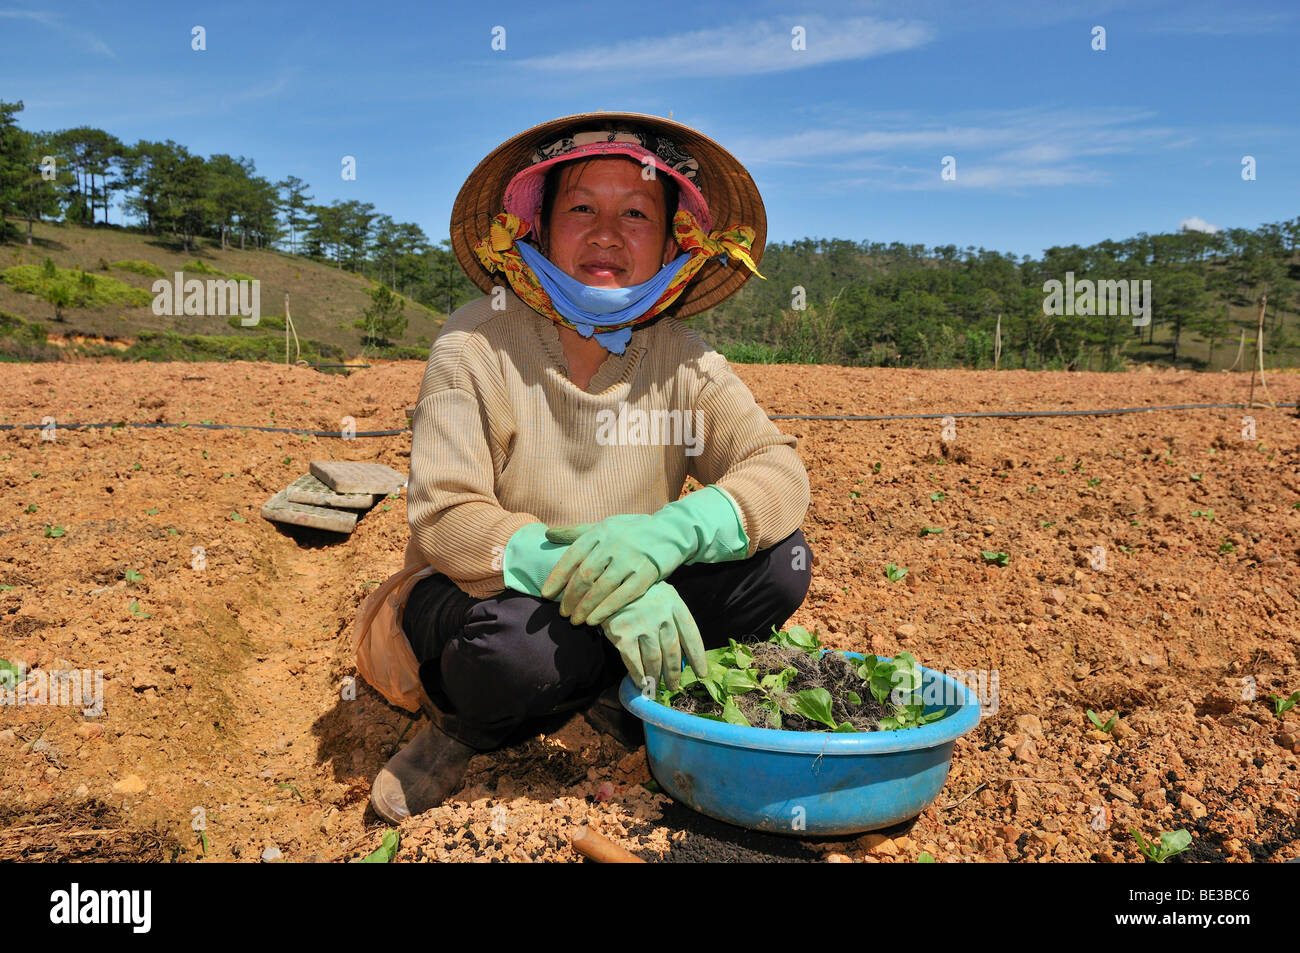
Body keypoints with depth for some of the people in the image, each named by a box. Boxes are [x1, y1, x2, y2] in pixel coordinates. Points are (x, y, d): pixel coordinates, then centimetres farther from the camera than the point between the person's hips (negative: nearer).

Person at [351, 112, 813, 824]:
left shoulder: (682, 359, -4)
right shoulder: (476, 346, -14)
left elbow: (779, 472, -13)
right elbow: (445, 521, -22)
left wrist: (671, 532, -36)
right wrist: (598, 584, -39)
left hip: (627, 606, 4)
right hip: (483, 597, -3)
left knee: (779, 563, -17)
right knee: (513, 643, -38)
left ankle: (616, 691, 1)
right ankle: (467, 726, -1)